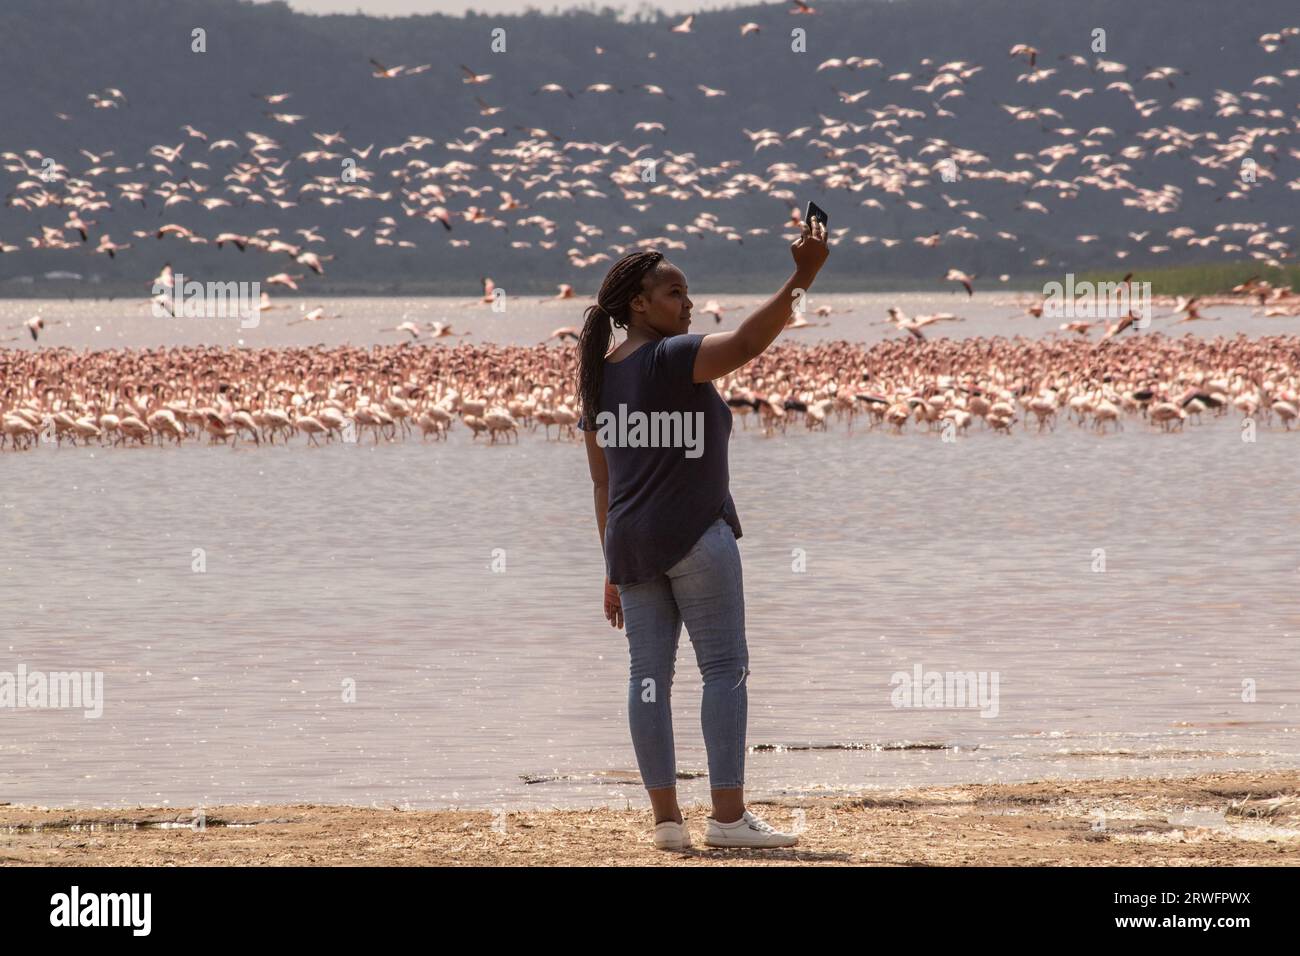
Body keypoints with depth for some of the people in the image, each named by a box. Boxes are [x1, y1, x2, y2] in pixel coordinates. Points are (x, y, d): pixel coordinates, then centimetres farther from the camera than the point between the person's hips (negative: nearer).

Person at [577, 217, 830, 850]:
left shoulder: (600, 379, 12)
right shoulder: (674, 359, -10)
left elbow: (603, 484, 14)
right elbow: (747, 343, -28)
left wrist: (613, 570, 17)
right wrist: (802, 279, -32)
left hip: (630, 542, 7)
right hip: (695, 536, -7)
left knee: (649, 674, 5)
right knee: (725, 666, -4)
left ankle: (666, 817, 3)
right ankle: (729, 816, -9)